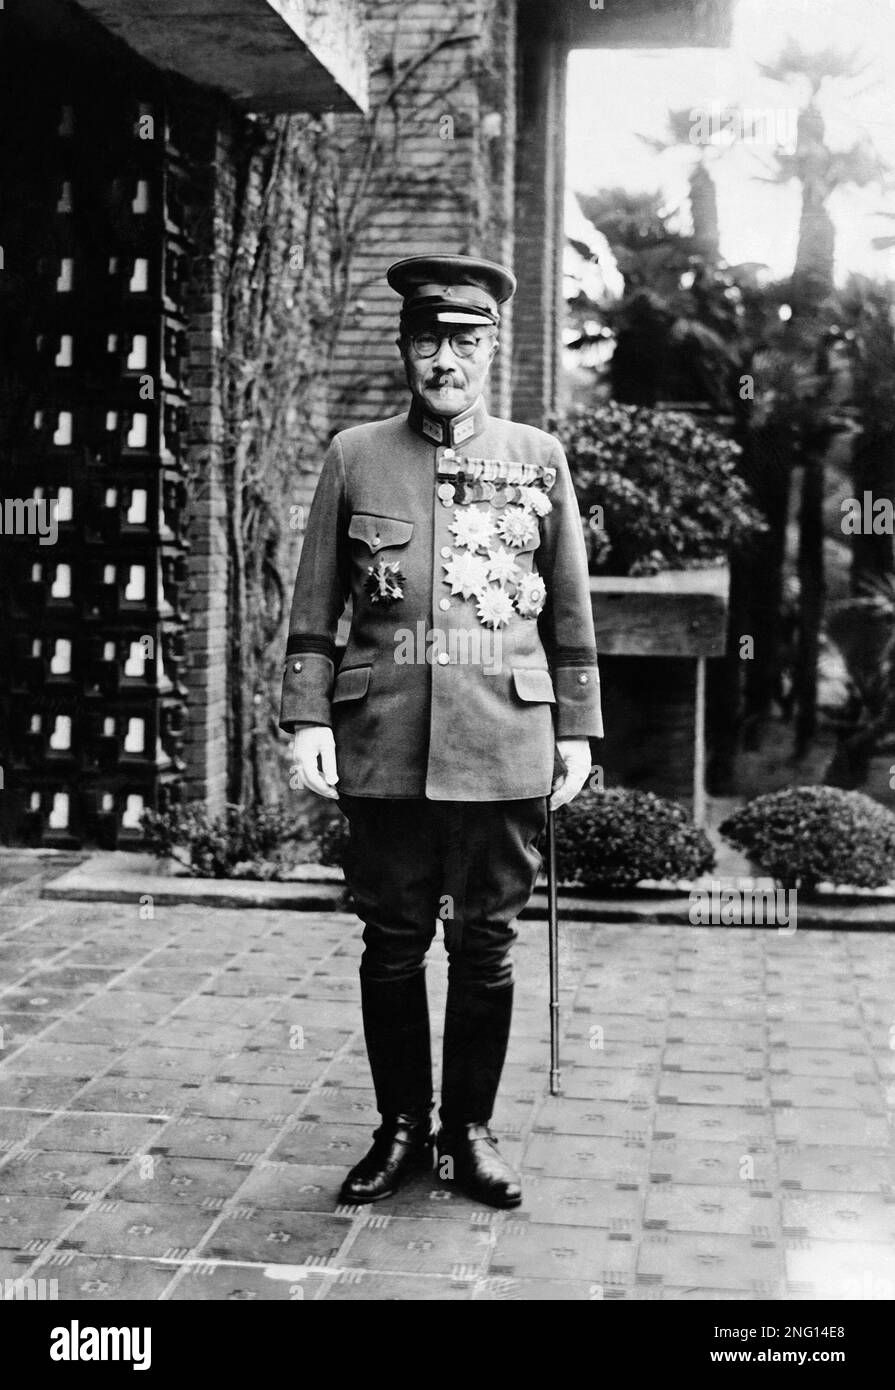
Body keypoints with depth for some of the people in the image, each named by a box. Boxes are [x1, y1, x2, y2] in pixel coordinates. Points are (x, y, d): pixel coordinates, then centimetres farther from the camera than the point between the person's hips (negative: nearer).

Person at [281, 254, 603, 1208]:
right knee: (392, 942, 8)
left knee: (485, 945, 7)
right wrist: (307, 718, -3)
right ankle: (400, 1128, 23)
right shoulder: (355, 457, 6)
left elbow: (571, 613, 9)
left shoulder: (538, 458, 7)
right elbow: (314, 609, 6)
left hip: (504, 744, 0)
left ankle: (470, 1130, 23)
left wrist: (576, 730, 5)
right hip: (384, 743, 0)